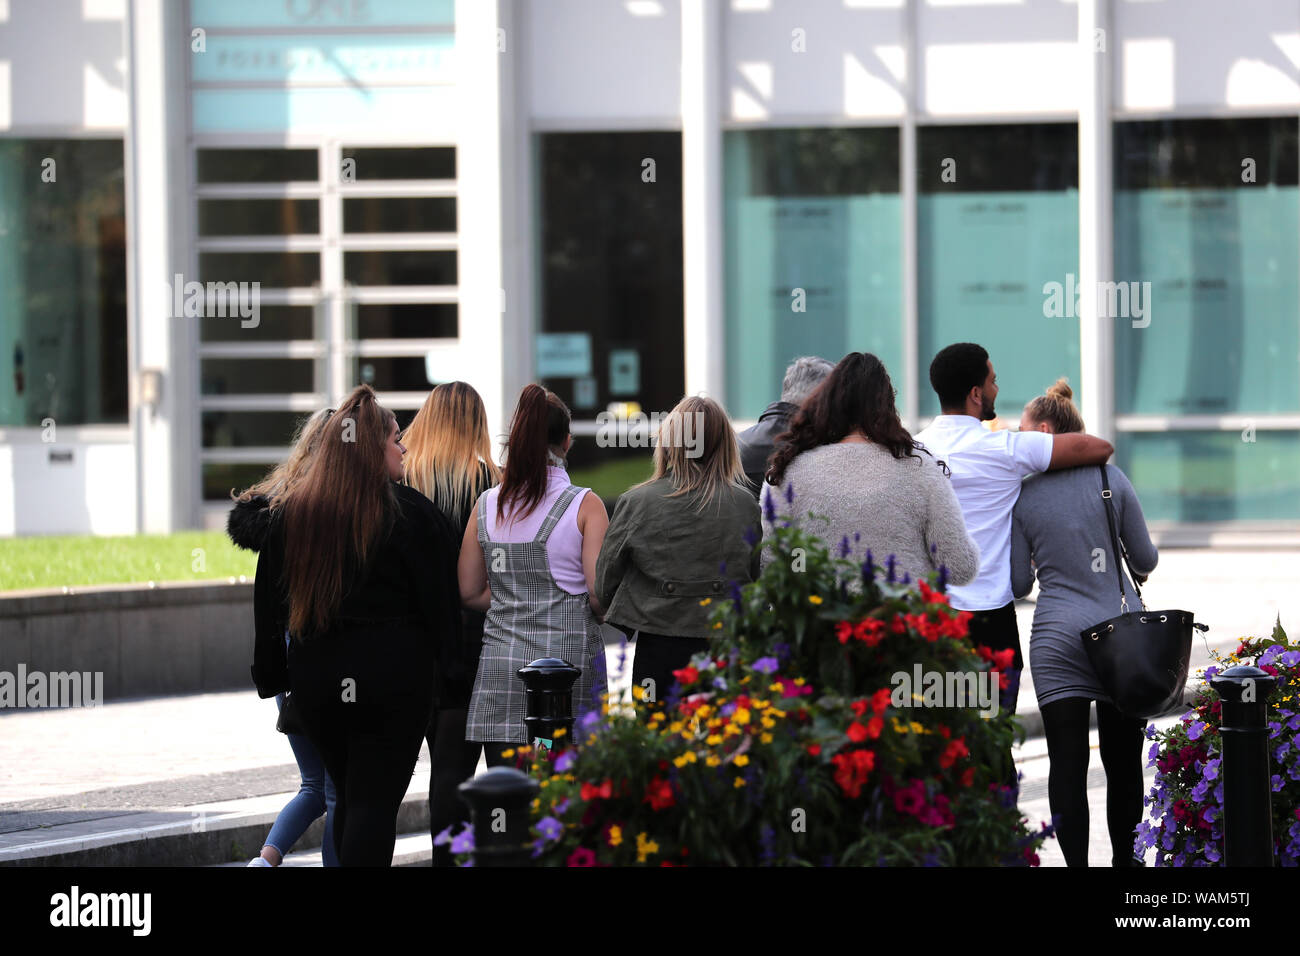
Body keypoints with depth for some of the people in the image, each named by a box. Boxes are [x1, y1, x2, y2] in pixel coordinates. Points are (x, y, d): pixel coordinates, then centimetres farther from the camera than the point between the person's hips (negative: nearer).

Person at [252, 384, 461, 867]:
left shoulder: (291, 513, 5)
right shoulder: (409, 513, -8)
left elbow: (269, 601, 9)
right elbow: (440, 602, -7)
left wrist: (270, 674, 15)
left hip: (317, 676, 5)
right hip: (393, 678, -5)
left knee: (349, 795, 18)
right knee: (376, 800, -4)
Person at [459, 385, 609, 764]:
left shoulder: (487, 505, 6)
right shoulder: (585, 506, -5)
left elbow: (469, 592, 10)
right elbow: (600, 594, -8)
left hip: (501, 664, 3)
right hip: (568, 656, -3)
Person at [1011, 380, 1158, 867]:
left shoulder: (1022, 495, -2)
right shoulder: (1109, 476, 0)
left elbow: (1019, 584, 3)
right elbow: (1146, 558, 7)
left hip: (1057, 638, -1)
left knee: (1067, 765, 0)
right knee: (1123, 761, 10)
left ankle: (1077, 864, -4)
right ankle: (1124, 862, 15)